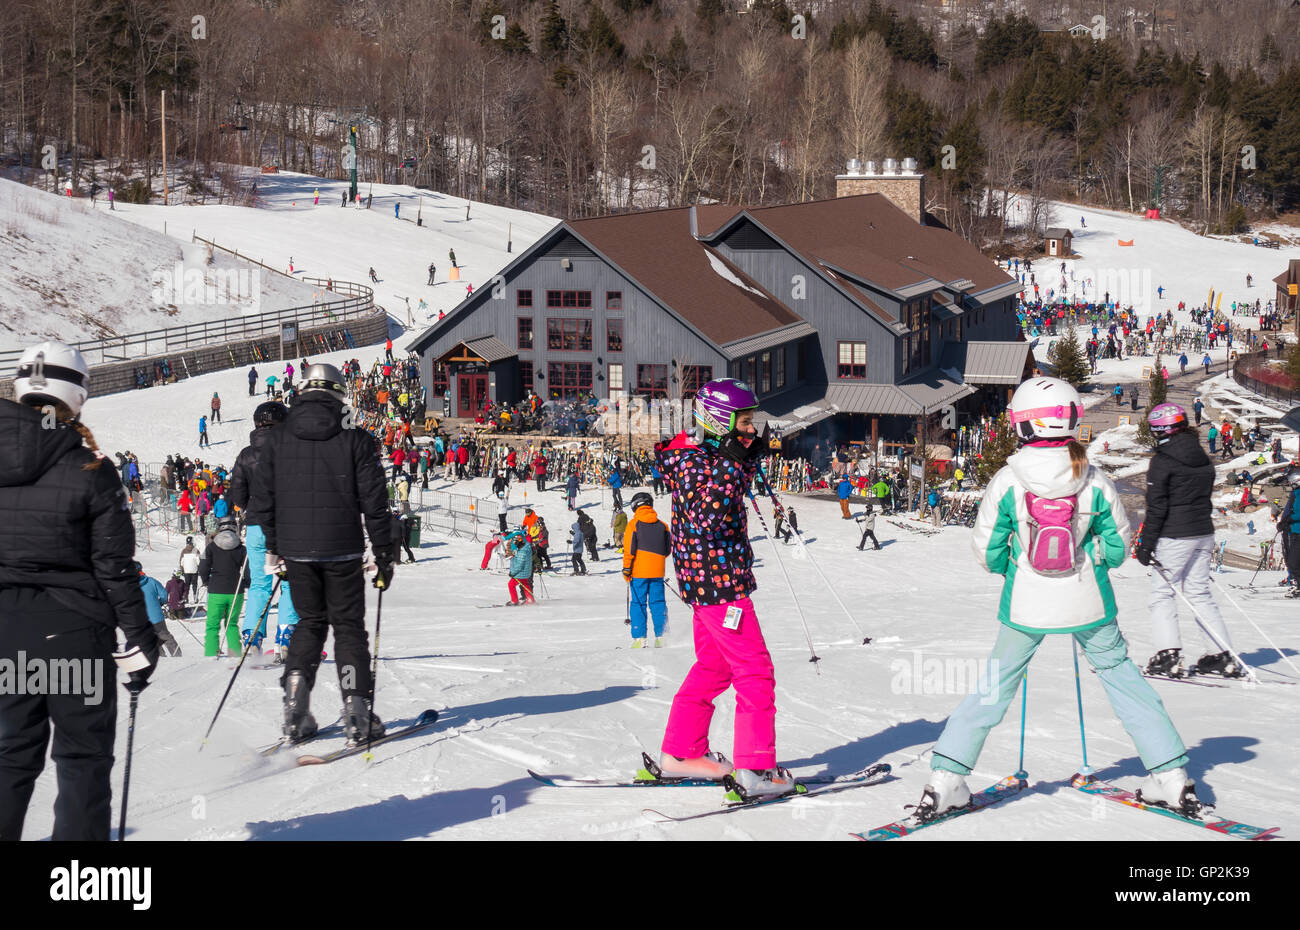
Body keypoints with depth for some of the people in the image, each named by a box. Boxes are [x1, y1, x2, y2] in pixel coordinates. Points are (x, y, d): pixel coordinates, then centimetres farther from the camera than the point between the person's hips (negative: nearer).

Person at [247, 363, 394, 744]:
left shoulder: (277, 440, 2)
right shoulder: (356, 441, -6)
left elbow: (262, 501, 7)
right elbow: (374, 504, -5)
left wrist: (273, 547, 19)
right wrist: (384, 555, 2)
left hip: (296, 551, 3)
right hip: (343, 551, -3)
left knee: (310, 622, 16)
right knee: (349, 626, 7)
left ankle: (295, 711, 7)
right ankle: (358, 715, 0)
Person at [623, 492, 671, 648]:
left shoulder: (633, 524, -5)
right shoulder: (662, 525, 7)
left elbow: (629, 549, -9)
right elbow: (668, 549, 11)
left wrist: (626, 568, -4)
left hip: (639, 570, -3)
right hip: (657, 571, 3)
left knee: (638, 603, 2)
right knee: (657, 602, 7)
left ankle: (639, 638, -3)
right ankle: (661, 636, 2)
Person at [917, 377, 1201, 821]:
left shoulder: (1006, 482, -11)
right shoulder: (1096, 482, -9)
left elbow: (987, 551, -4)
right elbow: (1117, 548, 0)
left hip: (1025, 604, 0)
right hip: (1089, 603, 0)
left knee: (994, 688, 13)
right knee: (1123, 678, 16)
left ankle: (945, 780, 10)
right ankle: (1172, 776, 18)